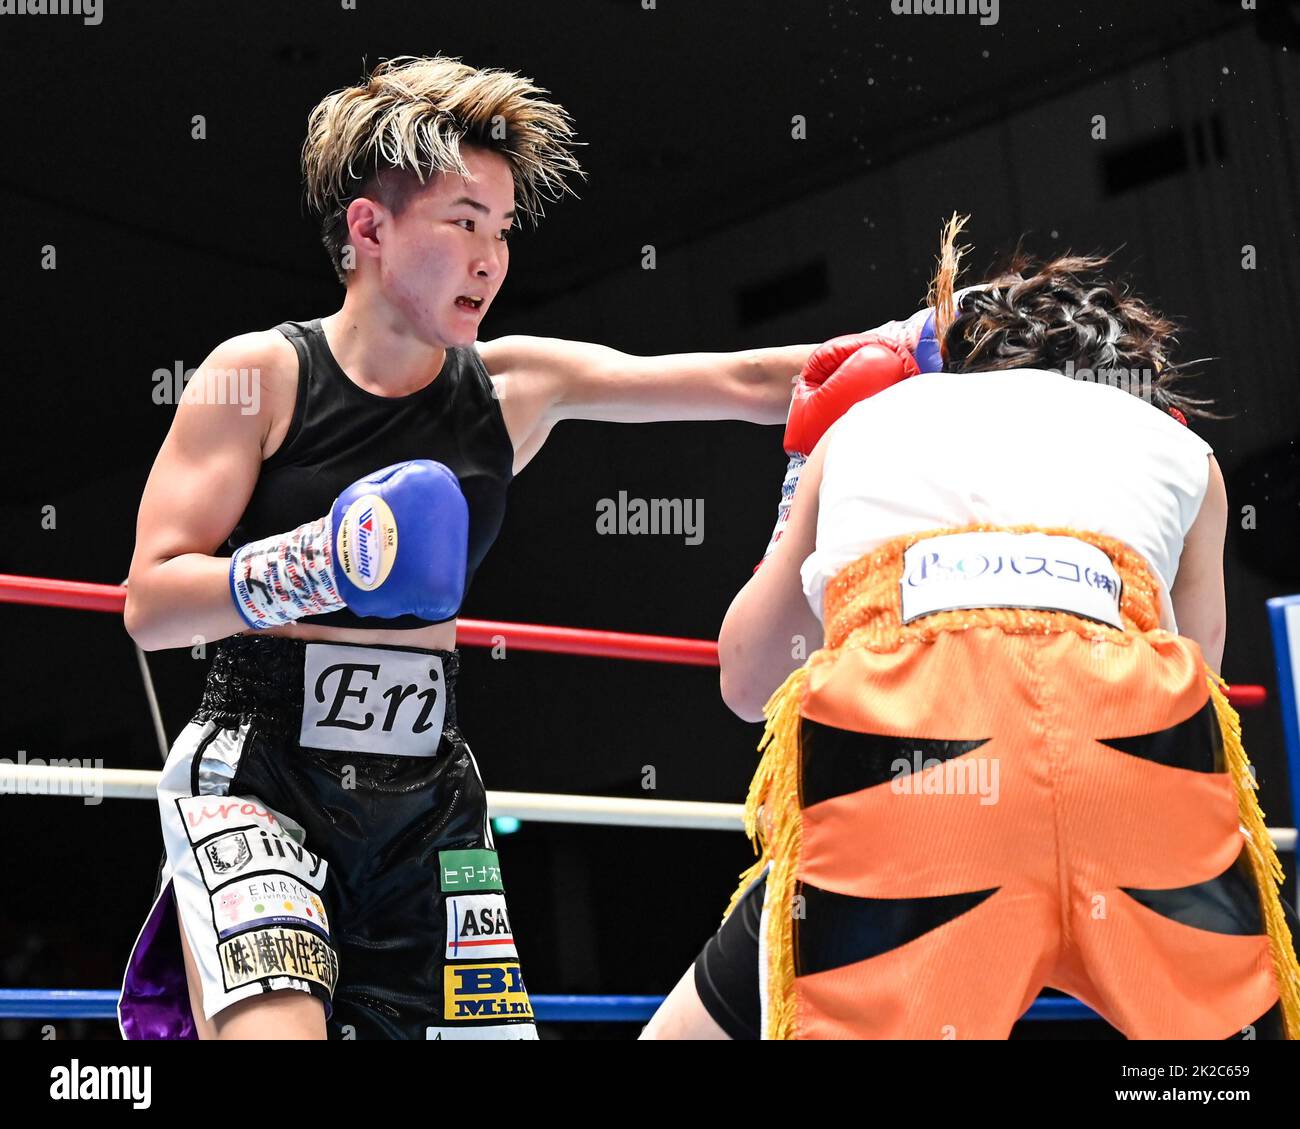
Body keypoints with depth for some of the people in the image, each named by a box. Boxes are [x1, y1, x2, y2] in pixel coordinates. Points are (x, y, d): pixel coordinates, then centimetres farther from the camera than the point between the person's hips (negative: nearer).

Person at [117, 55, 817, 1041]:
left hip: (429, 803, 5)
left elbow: (744, 383, 0)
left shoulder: (517, 384, 3)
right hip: (257, 778, -5)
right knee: (278, 1028, -27)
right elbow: (150, 606, -10)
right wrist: (314, 567, -26)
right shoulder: (260, 375, -7)